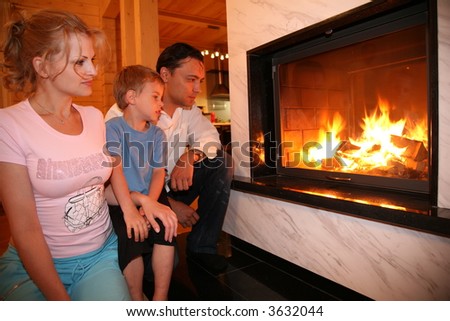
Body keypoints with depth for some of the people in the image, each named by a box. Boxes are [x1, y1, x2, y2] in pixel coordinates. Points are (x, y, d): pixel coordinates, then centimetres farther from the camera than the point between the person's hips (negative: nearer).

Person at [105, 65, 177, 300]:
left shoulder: (157, 134, 9)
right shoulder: (113, 127, -5)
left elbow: (159, 172, 3)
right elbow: (115, 169, -16)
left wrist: (150, 204, -13)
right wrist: (129, 209, -25)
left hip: (149, 200, 4)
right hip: (119, 202, -3)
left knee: (165, 228, -20)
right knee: (130, 238, -25)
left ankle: (160, 298, -4)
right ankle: (137, 300, -1)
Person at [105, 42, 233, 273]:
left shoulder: (188, 108, 4)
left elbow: (210, 137, -5)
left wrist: (190, 157, -28)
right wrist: (169, 204, -24)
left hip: (173, 187, 7)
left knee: (222, 162, -12)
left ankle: (201, 246, -5)